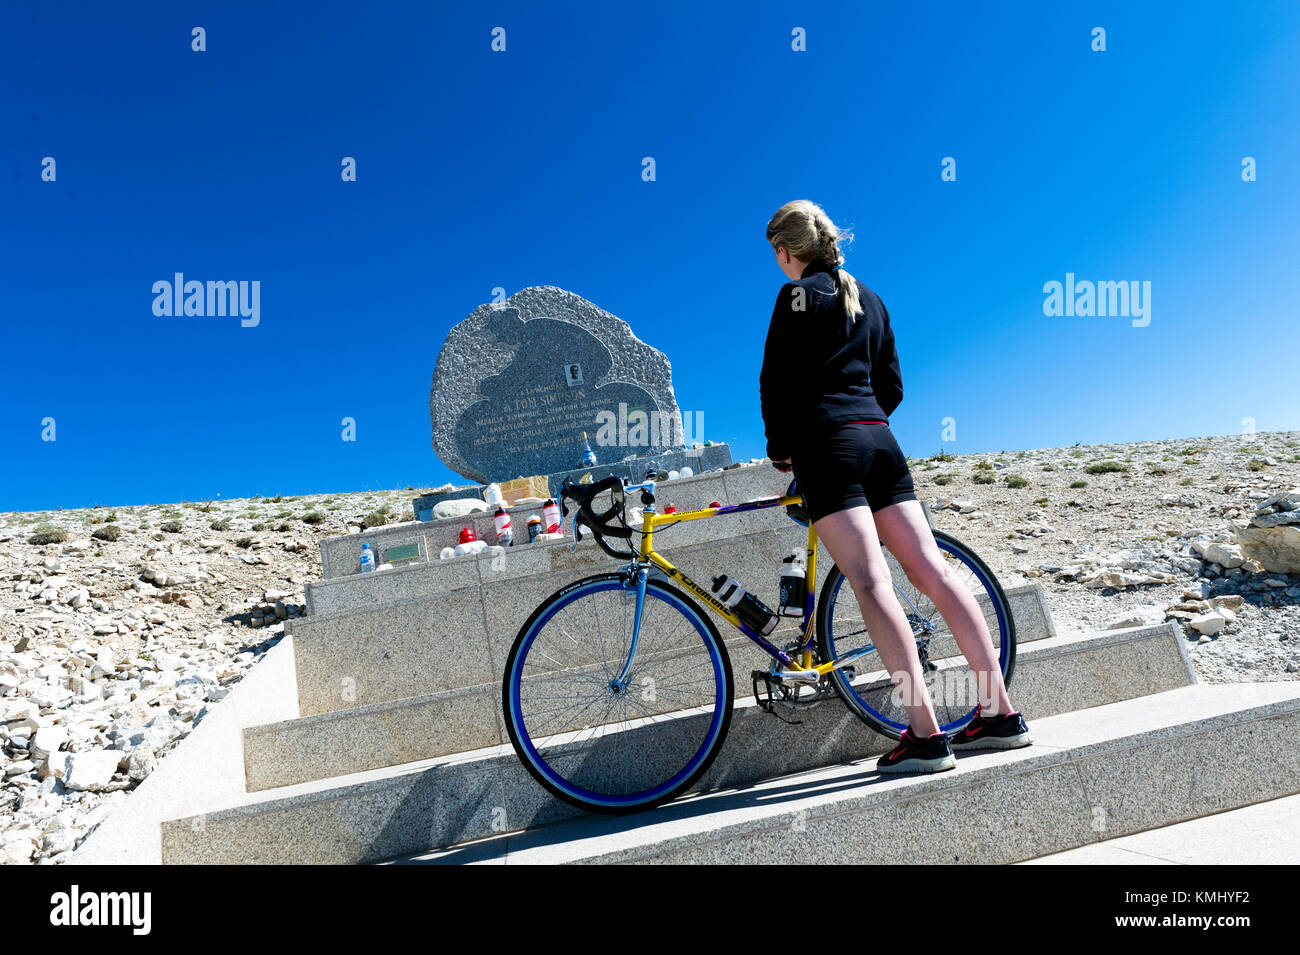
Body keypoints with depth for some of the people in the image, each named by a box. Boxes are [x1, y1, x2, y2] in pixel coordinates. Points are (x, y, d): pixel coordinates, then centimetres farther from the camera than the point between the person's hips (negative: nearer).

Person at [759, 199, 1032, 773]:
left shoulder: (798, 295, 1)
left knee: (871, 584, -13)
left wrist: (779, 448, 7)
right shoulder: (867, 298, 22)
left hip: (826, 443, -7)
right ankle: (1001, 714, 6)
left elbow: (776, 380, -5)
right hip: (879, 440, 7)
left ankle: (925, 735, -16)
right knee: (931, 571, 3)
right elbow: (892, 386, 21)